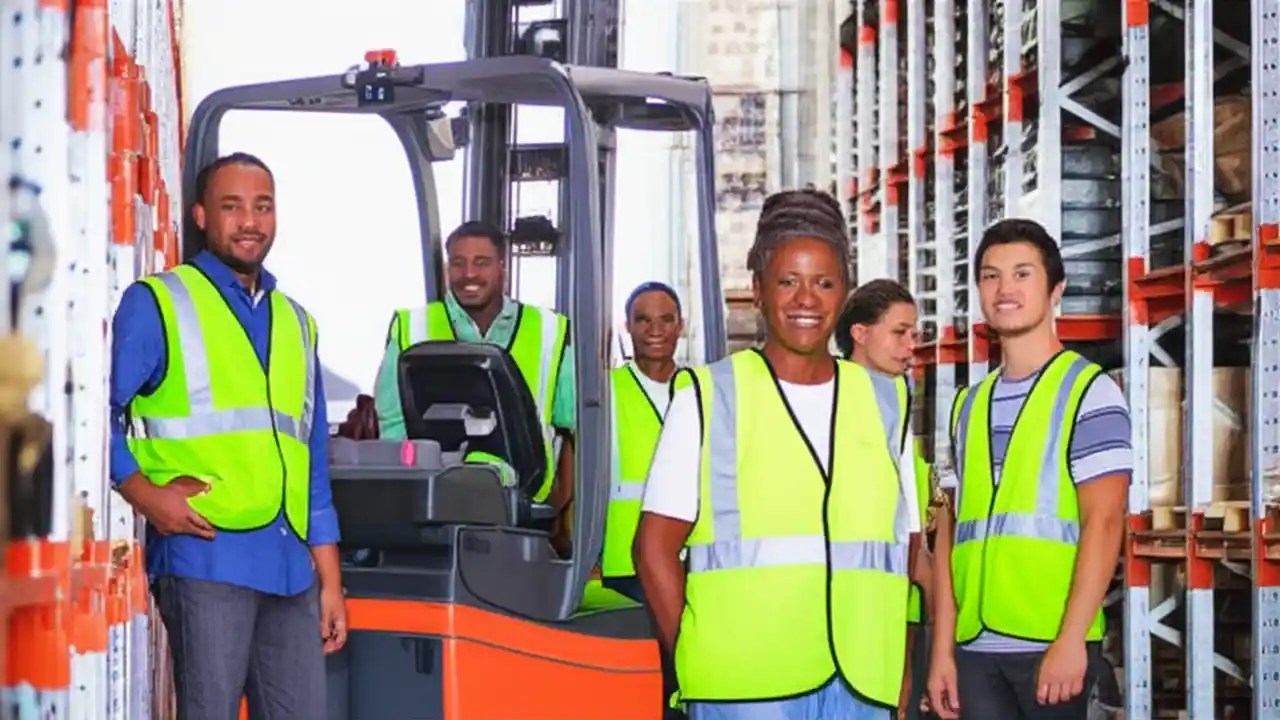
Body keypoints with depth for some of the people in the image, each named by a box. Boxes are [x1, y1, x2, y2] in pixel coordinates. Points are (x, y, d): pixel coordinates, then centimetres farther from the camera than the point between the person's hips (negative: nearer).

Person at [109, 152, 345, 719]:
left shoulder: (296, 323, 19)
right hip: (205, 554, -6)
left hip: (289, 564, 6)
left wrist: (330, 579, 16)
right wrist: (144, 494, -17)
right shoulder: (158, 303, 1)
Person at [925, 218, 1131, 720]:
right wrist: (942, 650, 7)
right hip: (975, 647, 5)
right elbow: (953, 534, 14)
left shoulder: (1088, 392, -1)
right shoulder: (969, 405, 15)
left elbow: (1103, 524, -9)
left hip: (1051, 644, -5)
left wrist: (1071, 640, -16)